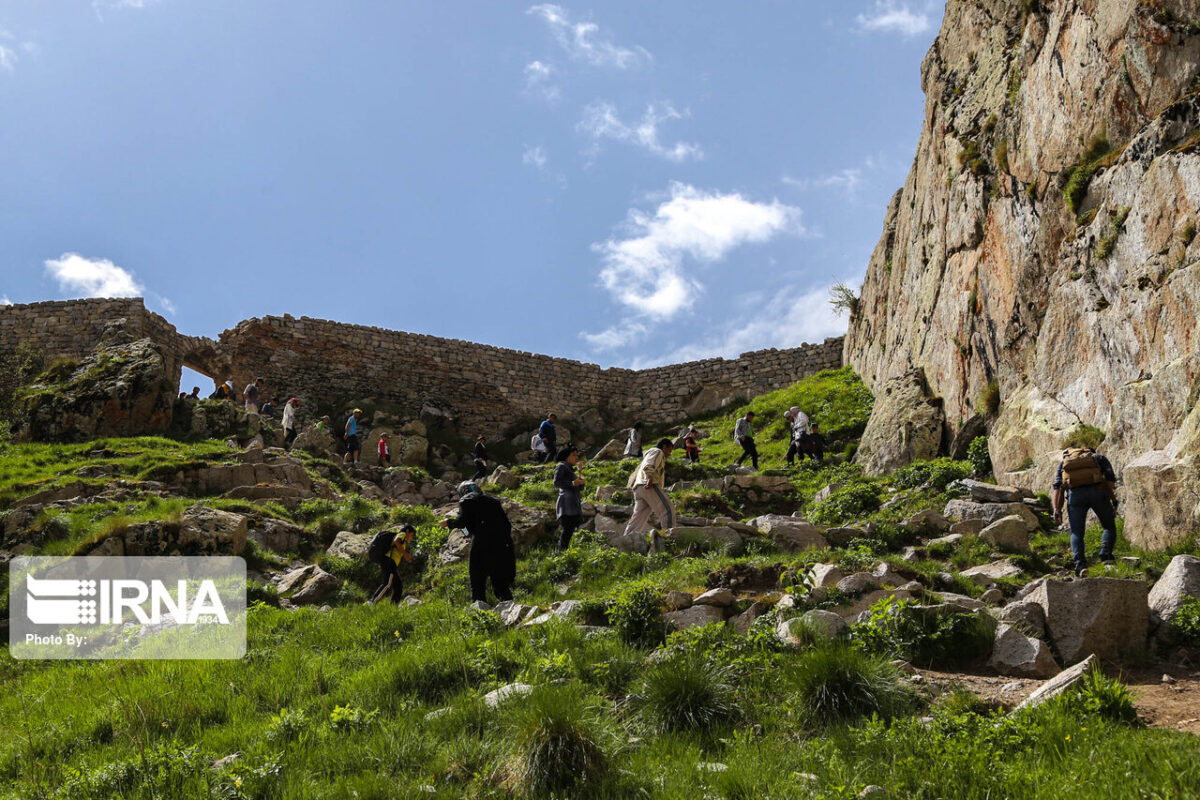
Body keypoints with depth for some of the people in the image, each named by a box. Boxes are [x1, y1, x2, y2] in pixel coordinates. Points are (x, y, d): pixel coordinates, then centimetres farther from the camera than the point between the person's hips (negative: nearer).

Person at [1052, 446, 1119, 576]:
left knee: (1077, 532, 8)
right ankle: (1105, 555, -4)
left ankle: (1079, 564, -10)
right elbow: (1110, 477, 9)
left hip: (1075, 494, 1)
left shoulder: (1063, 462, 30)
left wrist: (1057, 510, 8)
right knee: (1109, 527, 17)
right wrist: (1114, 502, 5)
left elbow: (1057, 486, 14)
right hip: (1097, 491, -1)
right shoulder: (1097, 457, 28)